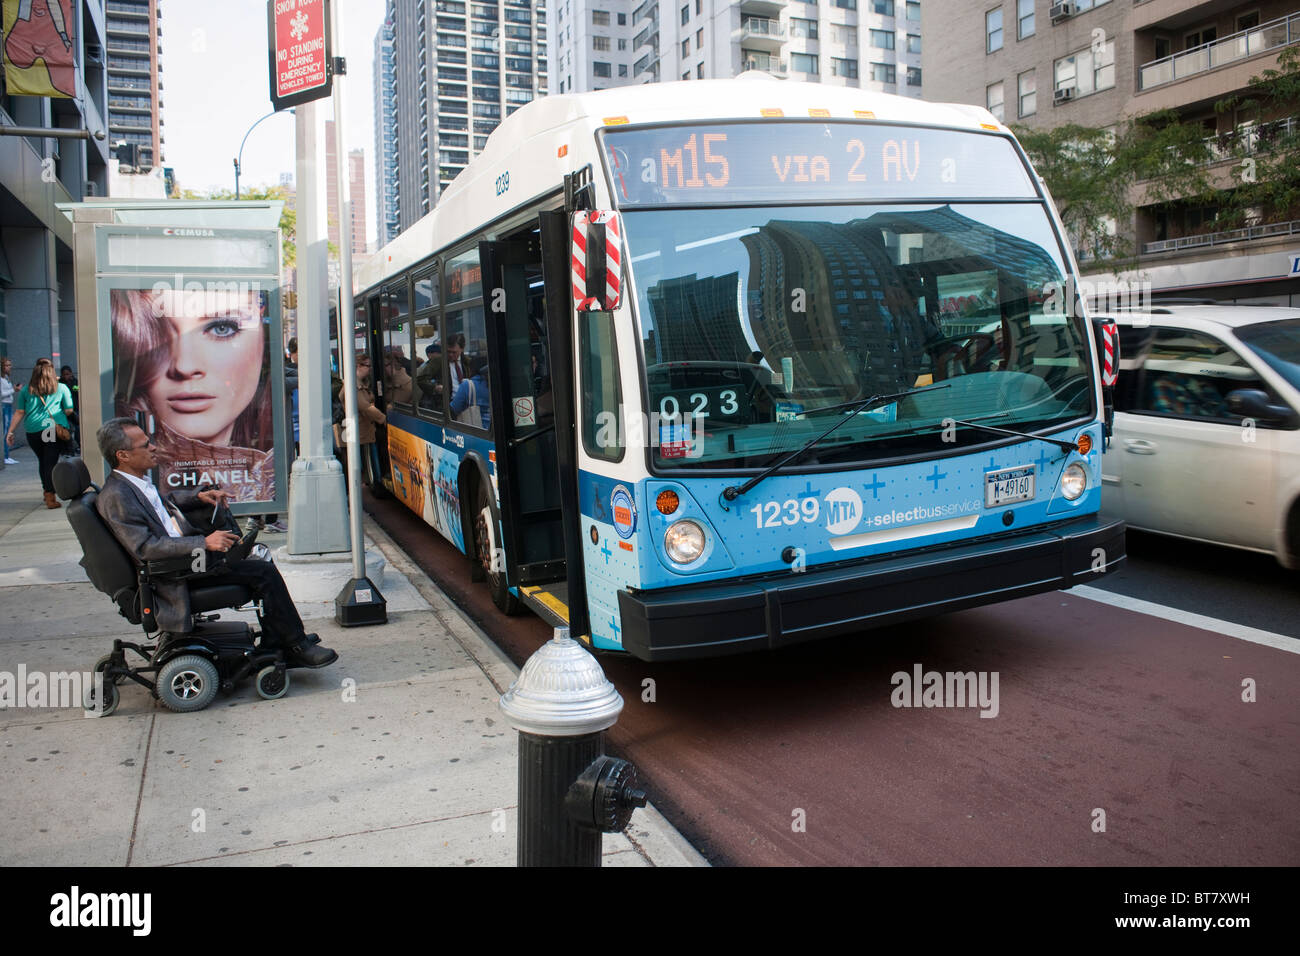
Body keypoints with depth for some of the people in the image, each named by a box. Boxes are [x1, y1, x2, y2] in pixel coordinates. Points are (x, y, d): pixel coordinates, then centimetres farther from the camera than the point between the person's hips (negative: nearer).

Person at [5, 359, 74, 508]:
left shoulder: (26, 390, 9)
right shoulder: (61, 388, 5)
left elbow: (19, 413, 9)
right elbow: (69, 411, 5)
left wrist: (10, 431, 15)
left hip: (33, 431, 2)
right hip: (55, 429, -2)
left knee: (43, 461, 19)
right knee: (51, 462, -5)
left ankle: (46, 491, 30)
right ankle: (50, 497, -10)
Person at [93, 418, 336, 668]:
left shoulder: (135, 482, 11)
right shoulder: (115, 497, -19)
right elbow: (146, 548, -25)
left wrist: (198, 495, 16)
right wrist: (204, 542, -29)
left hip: (189, 552, 10)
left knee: (262, 563, 9)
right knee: (264, 572, -15)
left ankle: (273, 644, 11)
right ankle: (297, 646, -3)